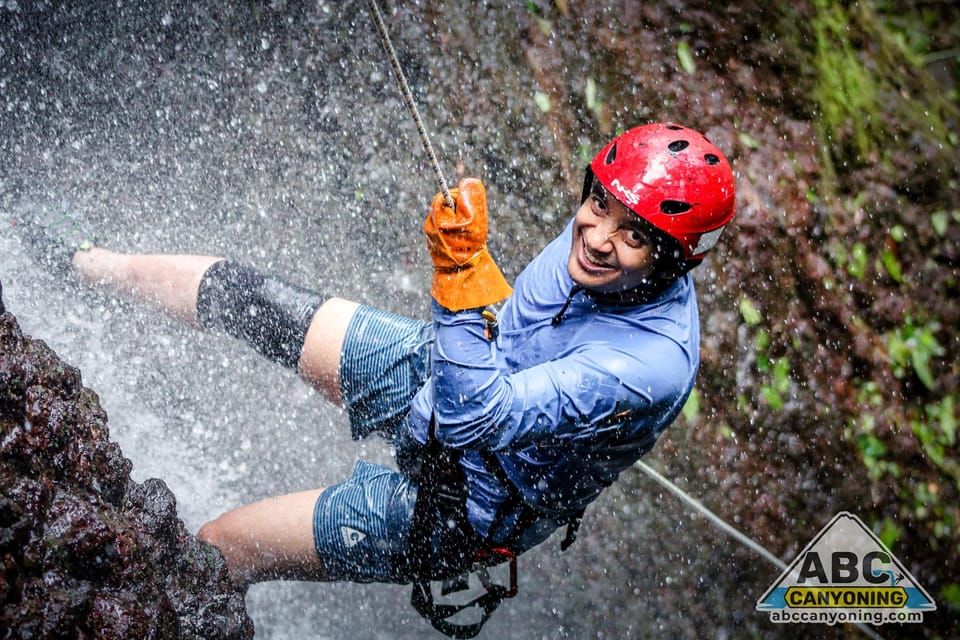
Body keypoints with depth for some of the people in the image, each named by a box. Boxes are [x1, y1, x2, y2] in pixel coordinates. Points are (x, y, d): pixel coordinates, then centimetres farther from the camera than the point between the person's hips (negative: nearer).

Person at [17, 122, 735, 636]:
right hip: (428, 371, 6)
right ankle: (90, 265, 38)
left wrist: (461, 280, -47)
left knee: (214, 546, -3)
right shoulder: (595, 228, -15)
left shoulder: (654, 364, -36)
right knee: (242, 293, 8)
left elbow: (476, 419, -40)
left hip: (453, 505, -6)